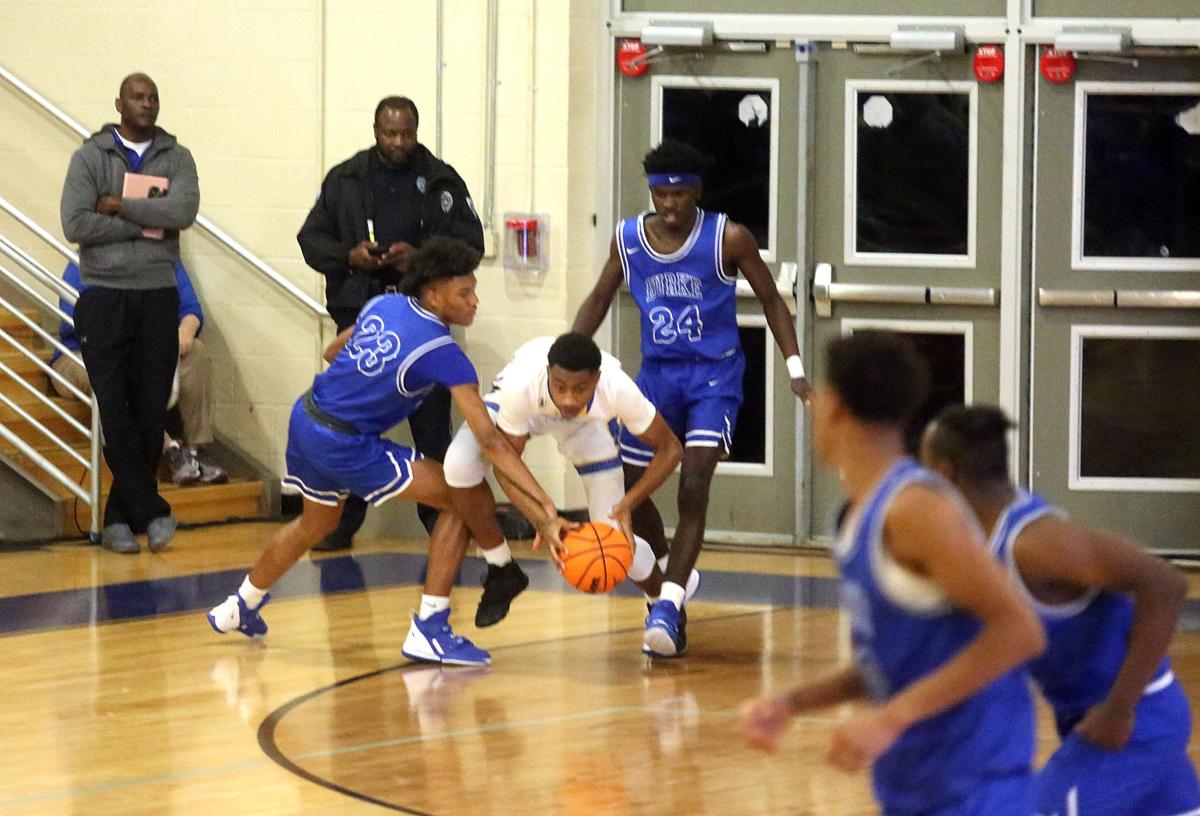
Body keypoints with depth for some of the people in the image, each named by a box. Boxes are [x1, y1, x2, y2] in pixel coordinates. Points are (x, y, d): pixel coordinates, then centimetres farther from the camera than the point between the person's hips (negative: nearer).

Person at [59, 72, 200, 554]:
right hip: (104, 297, -2)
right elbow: (75, 225, -11)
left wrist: (119, 206, -12)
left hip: (158, 297, 2)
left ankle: (121, 516, 10)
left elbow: (184, 211, -12)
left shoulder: (176, 158, 7)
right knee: (116, 414, -7)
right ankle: (151, 513, -2)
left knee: (151, 414, 2)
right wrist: (145, 225, -9)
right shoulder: (90, 157, 2)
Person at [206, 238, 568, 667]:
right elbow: (490, 440, -22)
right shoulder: (440, 350, -18)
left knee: (316, 523, 35)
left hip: (305, 418, 8)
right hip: (344, 445, -8)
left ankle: (240, 607, 56)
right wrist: (544, 509, -24)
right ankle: (429, 630, -5)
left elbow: (333, 351, 22)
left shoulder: (383, 306, 4)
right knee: (460, 501, -5)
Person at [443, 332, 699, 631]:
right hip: (524, 410, 0)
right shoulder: (520, 385, -43)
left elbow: (670, 449, -24)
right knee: (459, 465, -31)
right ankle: (501, 572, -6)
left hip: (588, 424, 0)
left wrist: (628, 504, -38)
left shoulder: (619, 391, -40)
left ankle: (662, 600, 28)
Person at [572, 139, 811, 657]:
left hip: (714, 375, -4)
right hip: (656, 373, 4)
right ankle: (667, 586, 29)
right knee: (631, 489, 6)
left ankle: (669, 606, -22)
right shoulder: (627, 240, -3)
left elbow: (770, 300, -2)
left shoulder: (728, 239, -12)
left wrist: (795, 368, -10)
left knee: (693, 488, -19)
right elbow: (599, 301, 13)